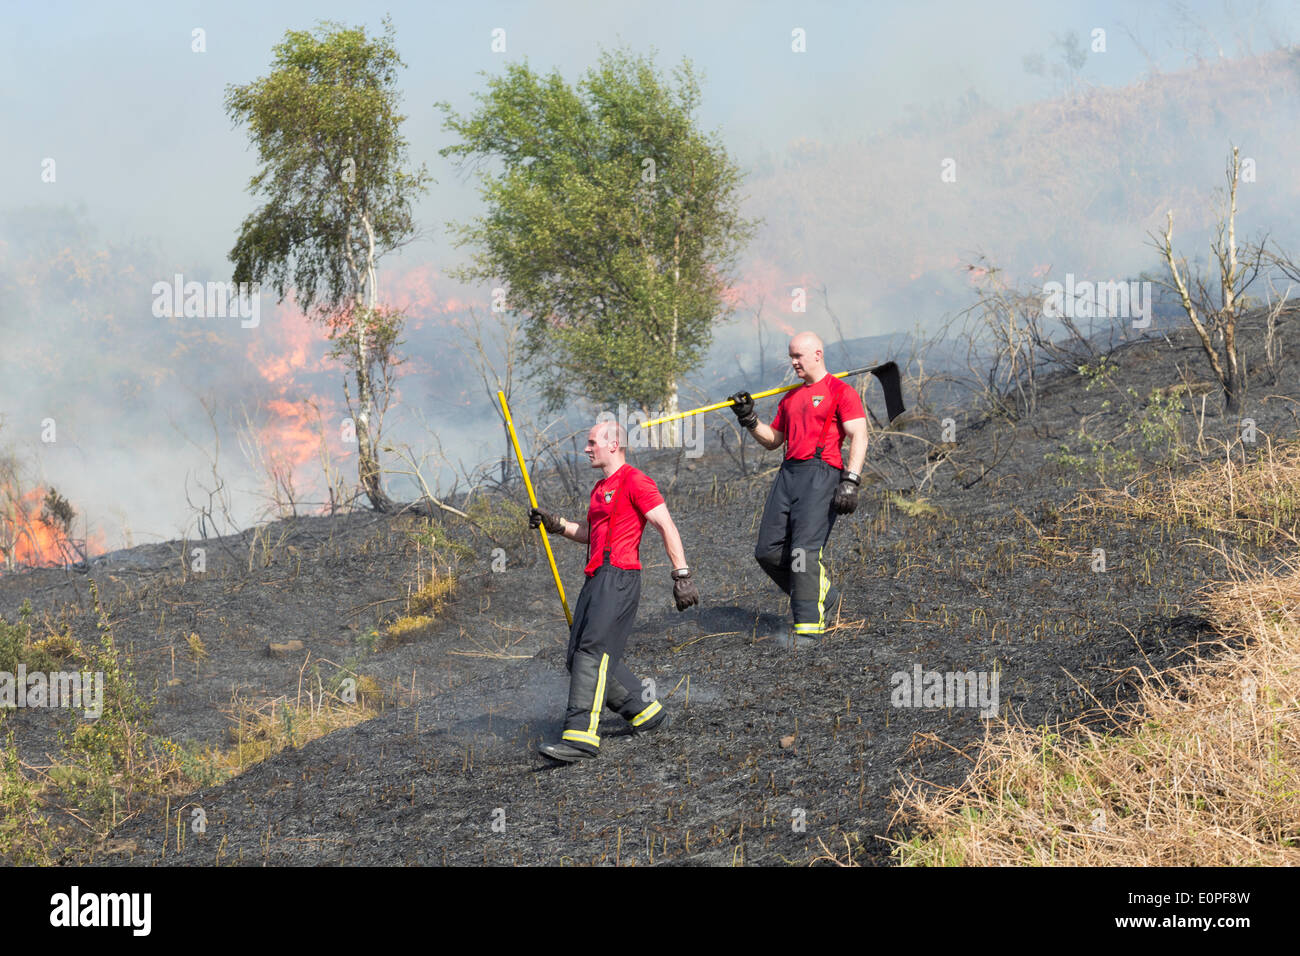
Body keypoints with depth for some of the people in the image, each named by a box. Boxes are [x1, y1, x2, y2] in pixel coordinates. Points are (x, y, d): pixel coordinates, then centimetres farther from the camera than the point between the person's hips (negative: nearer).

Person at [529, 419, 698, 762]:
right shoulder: (601, 488, 23)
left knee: (593, 651, -19)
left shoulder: (634, 481, -6)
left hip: (619, 576, -10)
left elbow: (666, 526, -12)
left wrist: (681, 575, -19)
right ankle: (647, 714, 17)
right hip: (596, 580, 10)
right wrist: (556, 524, 19)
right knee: (579, 658, 7)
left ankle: (581, 735, -26)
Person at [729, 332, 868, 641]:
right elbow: (773, 440, 30)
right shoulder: (791, 398, 24)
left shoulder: (841, 391, 1)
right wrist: (750, 420, 12)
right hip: (789, 473, 8)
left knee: (805, 550, -19)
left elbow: (858, 436, -8)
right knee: (768, 552, 2)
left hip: (821, 473, -8)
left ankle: (808, 623, -19)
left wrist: (851, 481, -19)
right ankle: (822, 593, 18)